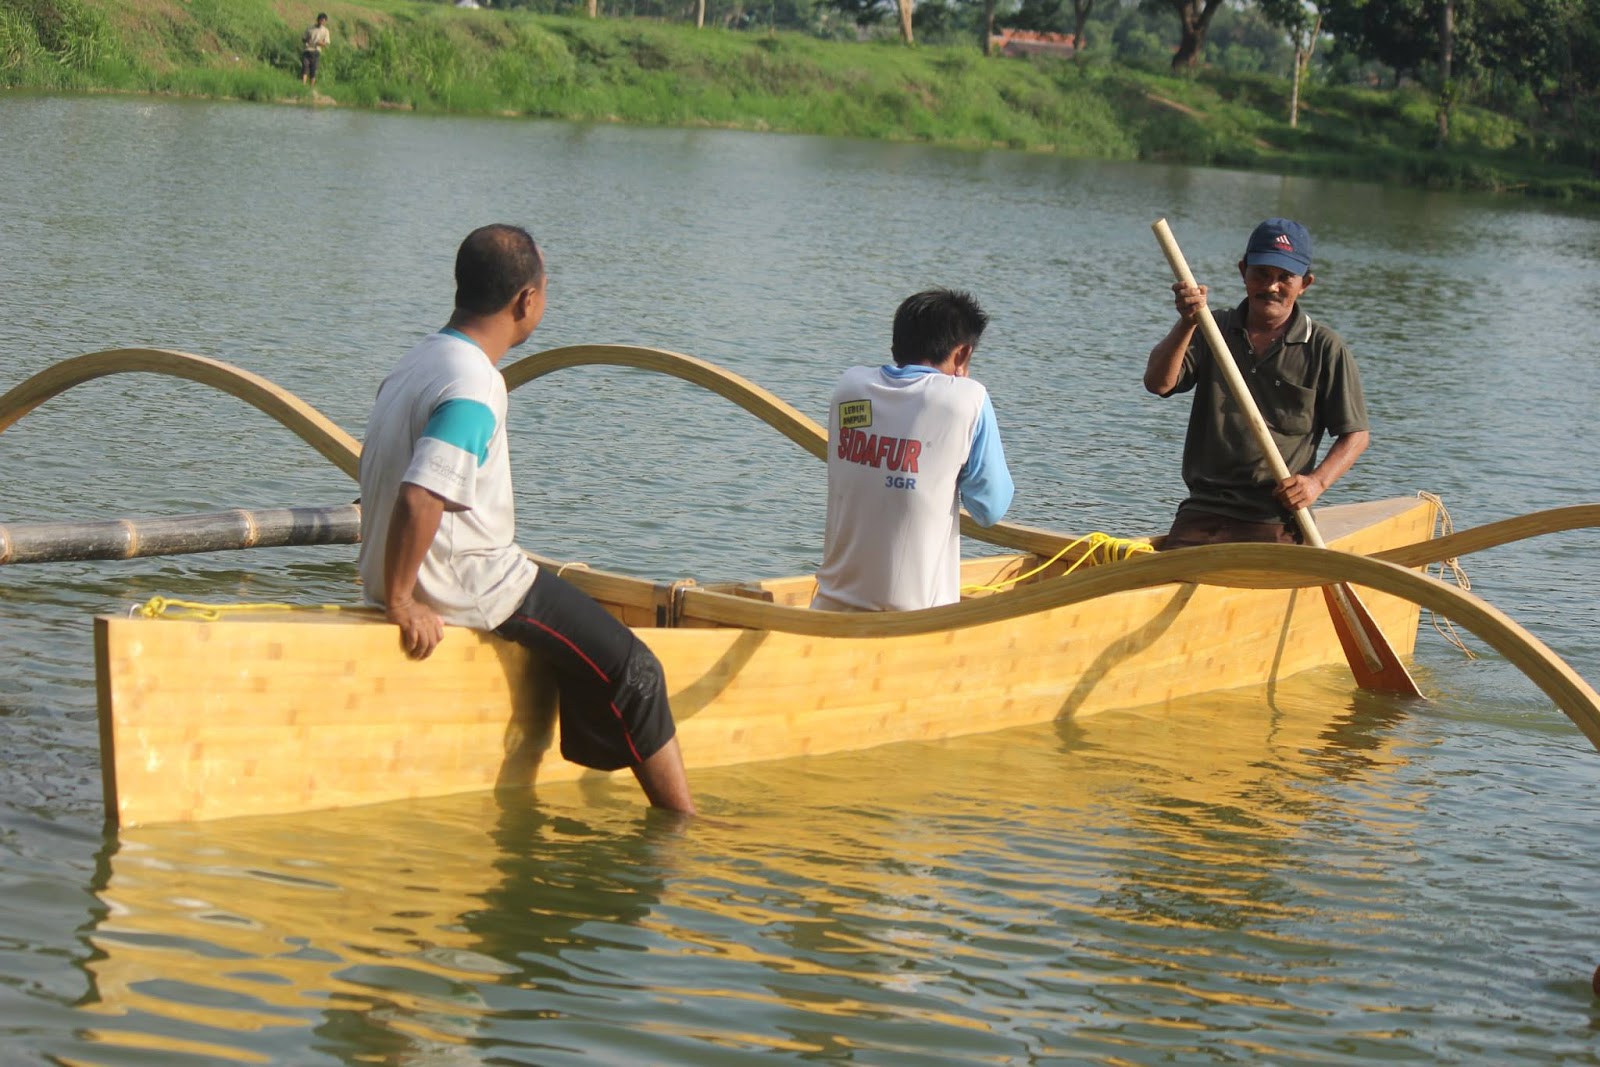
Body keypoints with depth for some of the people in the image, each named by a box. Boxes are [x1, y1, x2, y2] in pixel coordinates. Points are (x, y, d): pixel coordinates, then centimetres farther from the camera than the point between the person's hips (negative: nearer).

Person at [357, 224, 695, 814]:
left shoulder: (415, 363, 8)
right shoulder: (475, 389, -23)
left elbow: (395, 479, 18)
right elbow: (418, 499, -33)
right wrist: (400, 602, -23)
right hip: (471, 585, -11)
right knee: (632, 673, -5)